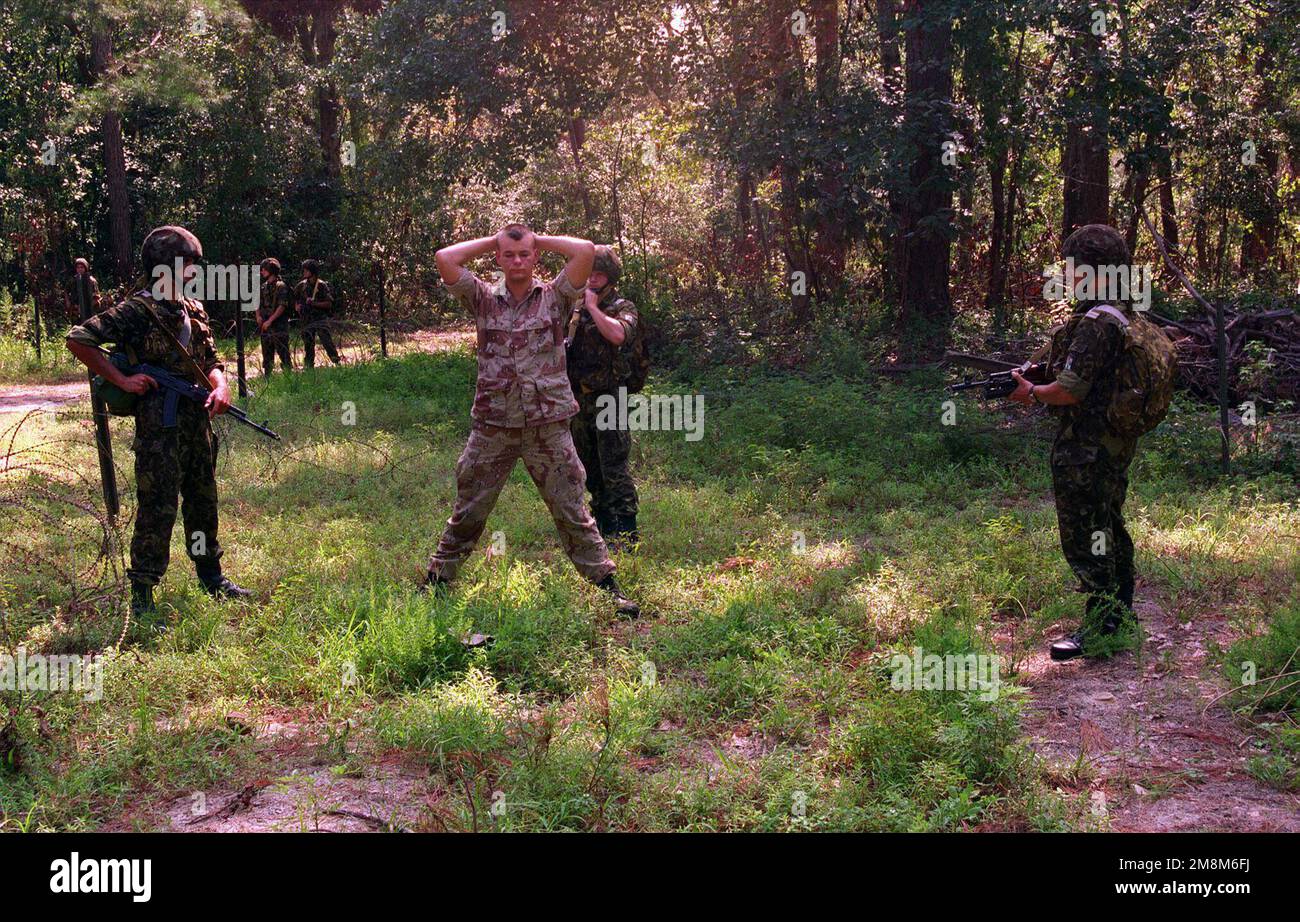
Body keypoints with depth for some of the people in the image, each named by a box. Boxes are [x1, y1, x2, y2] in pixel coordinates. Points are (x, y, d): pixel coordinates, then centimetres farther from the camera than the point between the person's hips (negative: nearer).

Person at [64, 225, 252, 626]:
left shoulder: (195, 312, 13)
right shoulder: (137, 311, -10)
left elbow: (211, 361, 18)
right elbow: (78, 340, -13)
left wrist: (220, 387, -5)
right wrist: (122, 380, -14)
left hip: (198, 423, 8)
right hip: (158, 426, -7)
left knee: (203, 502, 18)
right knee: (157, 508, -6)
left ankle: (211, 578, 33)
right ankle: (141, 597, 1)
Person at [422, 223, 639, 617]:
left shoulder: (555, 297, 3)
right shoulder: (483, 298, 6)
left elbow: (586, 250, -10)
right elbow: (445, 259, -5)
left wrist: (543, 240, 4)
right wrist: (491, 240, 5)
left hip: (548, 425, -1)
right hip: (492, 426, 1)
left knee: (572, 511, 4)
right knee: (467, 511, 10)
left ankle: (608, 586, 10)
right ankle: (436, 580, 23)